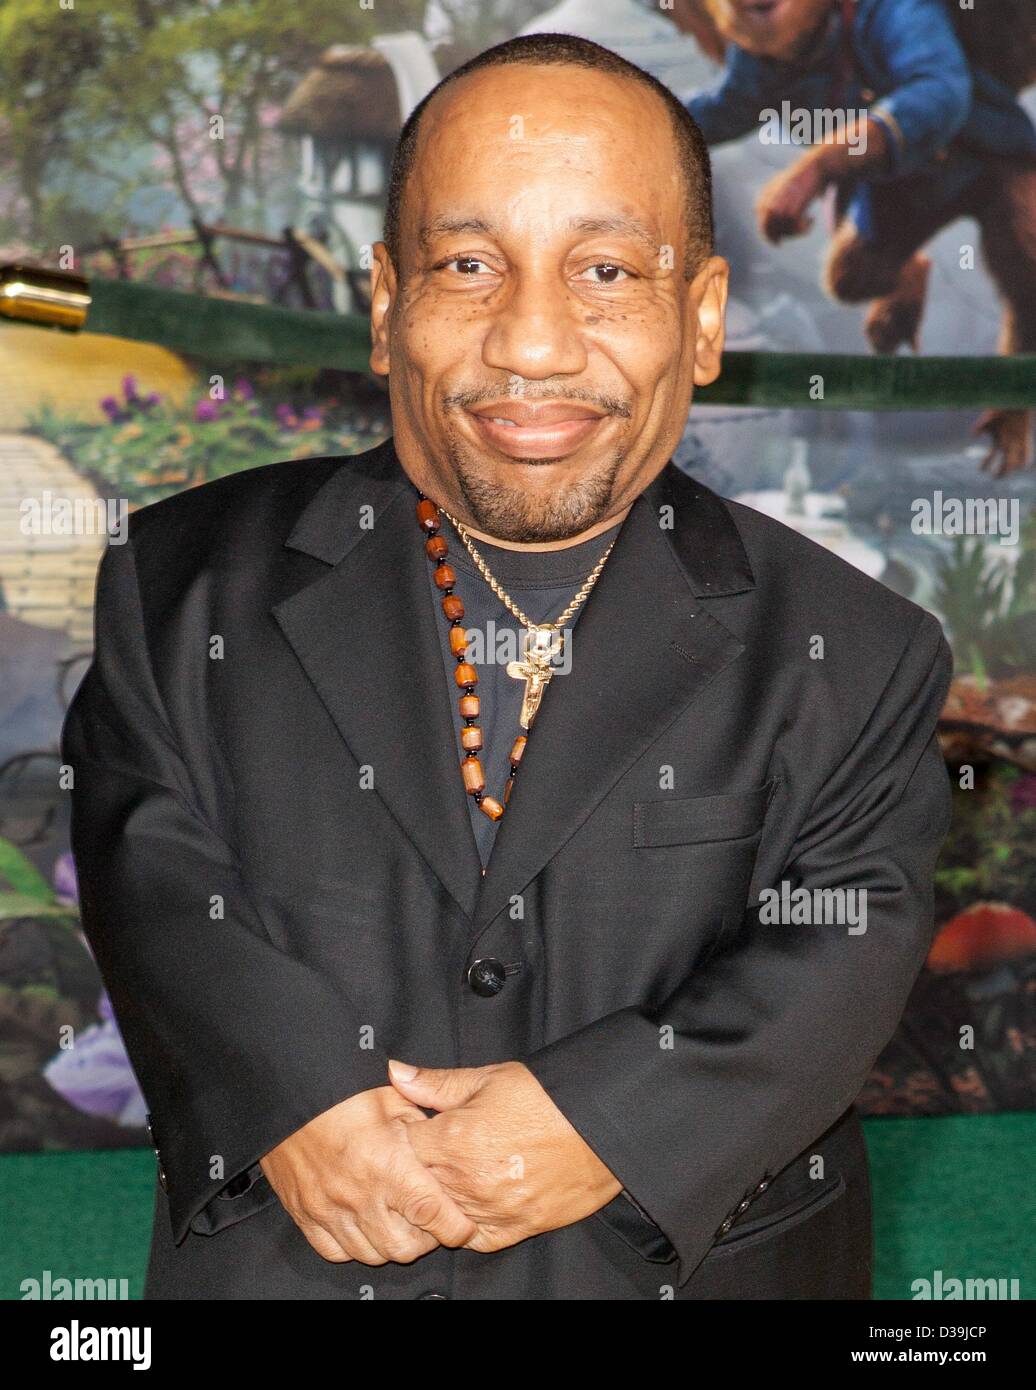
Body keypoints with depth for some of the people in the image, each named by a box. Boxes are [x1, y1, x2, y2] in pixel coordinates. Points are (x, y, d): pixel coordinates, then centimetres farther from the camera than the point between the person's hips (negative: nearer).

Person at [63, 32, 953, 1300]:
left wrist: (607, 1119, -24)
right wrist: (291, 1096, -23)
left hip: (694, 1262, 0)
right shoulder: (191, 585, -4)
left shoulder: (856, 659, -6)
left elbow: (847, 950, -11)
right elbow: (147, 872, -8)